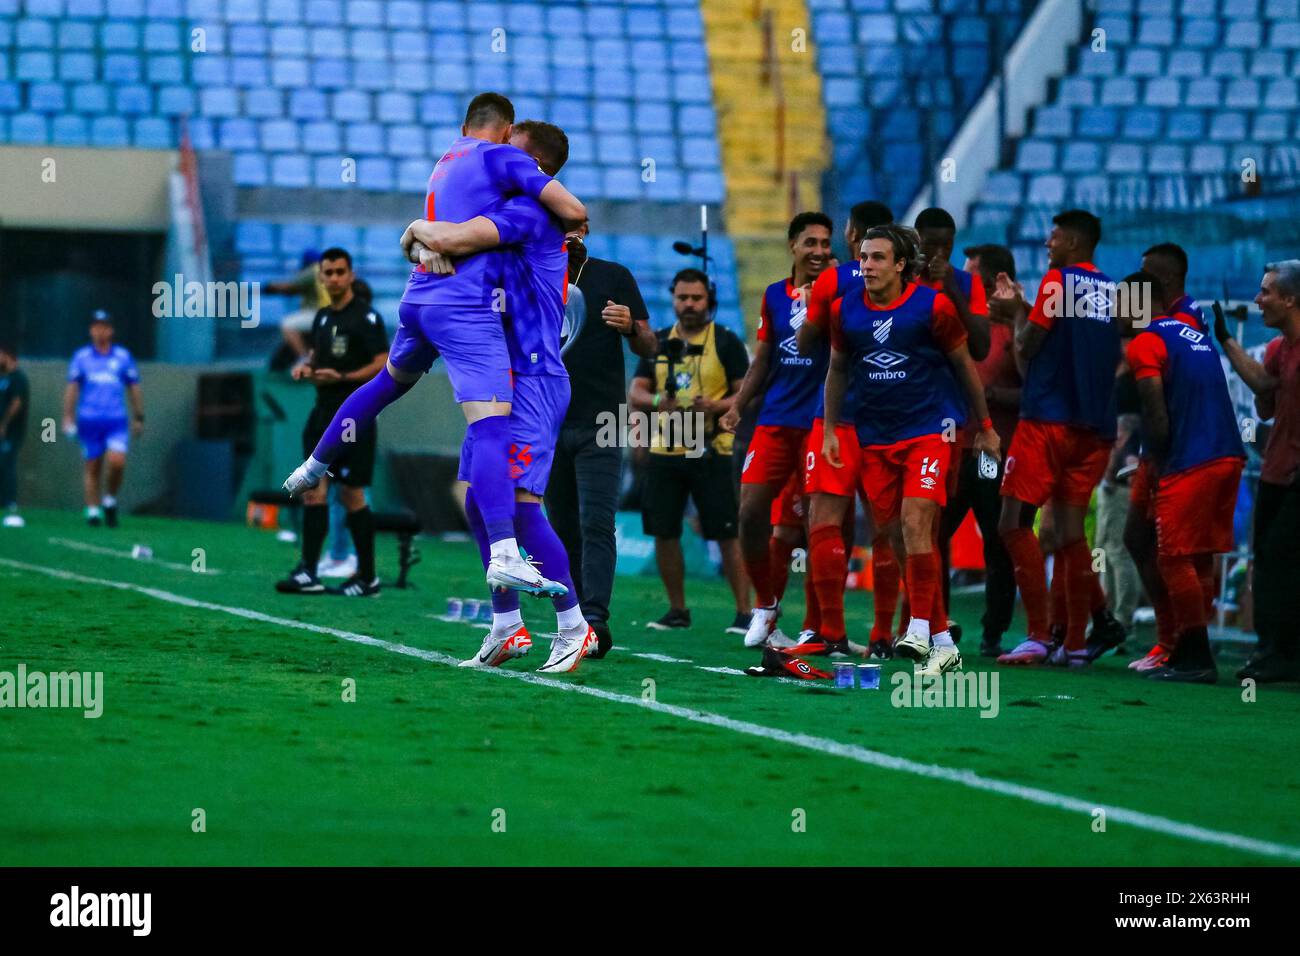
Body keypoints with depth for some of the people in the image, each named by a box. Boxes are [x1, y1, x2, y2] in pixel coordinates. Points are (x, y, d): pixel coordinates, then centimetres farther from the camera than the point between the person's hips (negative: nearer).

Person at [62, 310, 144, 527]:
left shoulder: (123, 356, 7)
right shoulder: (81, 357, 6)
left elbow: (134, 388, 12)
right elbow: (72, 388, 7)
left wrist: (138, 418, 9)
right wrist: (68, 417, -1)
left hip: (117, 421, 0)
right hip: (89, 420, 1)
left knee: (117, 461, -17)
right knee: (92, 467, 1)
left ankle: (110, 501, 5)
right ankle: (93, 510, 9)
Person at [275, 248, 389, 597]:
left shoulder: (366, 317, -9)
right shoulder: (322, 317, 14)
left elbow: (383, 365, -14)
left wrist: (342, 378, -23)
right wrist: (304, 367, 7)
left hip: (354, 416, -7)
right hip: (324, 412, 7)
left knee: (352, 494, -3)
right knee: (314, 488, -3)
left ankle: (368, 577, 6)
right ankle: (308, 572, -7)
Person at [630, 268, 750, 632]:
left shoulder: (726, 342, 0)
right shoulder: (658, 342, 13)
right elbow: (634, 393, 10)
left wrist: (716, 406, -21)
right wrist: (657, 401, -12)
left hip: (711, 452, -4)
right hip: (664, 452, 4)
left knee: (727, 534, -6)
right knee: (664, 533, 5)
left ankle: (744, 612, -2)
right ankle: (678, 611, 17)